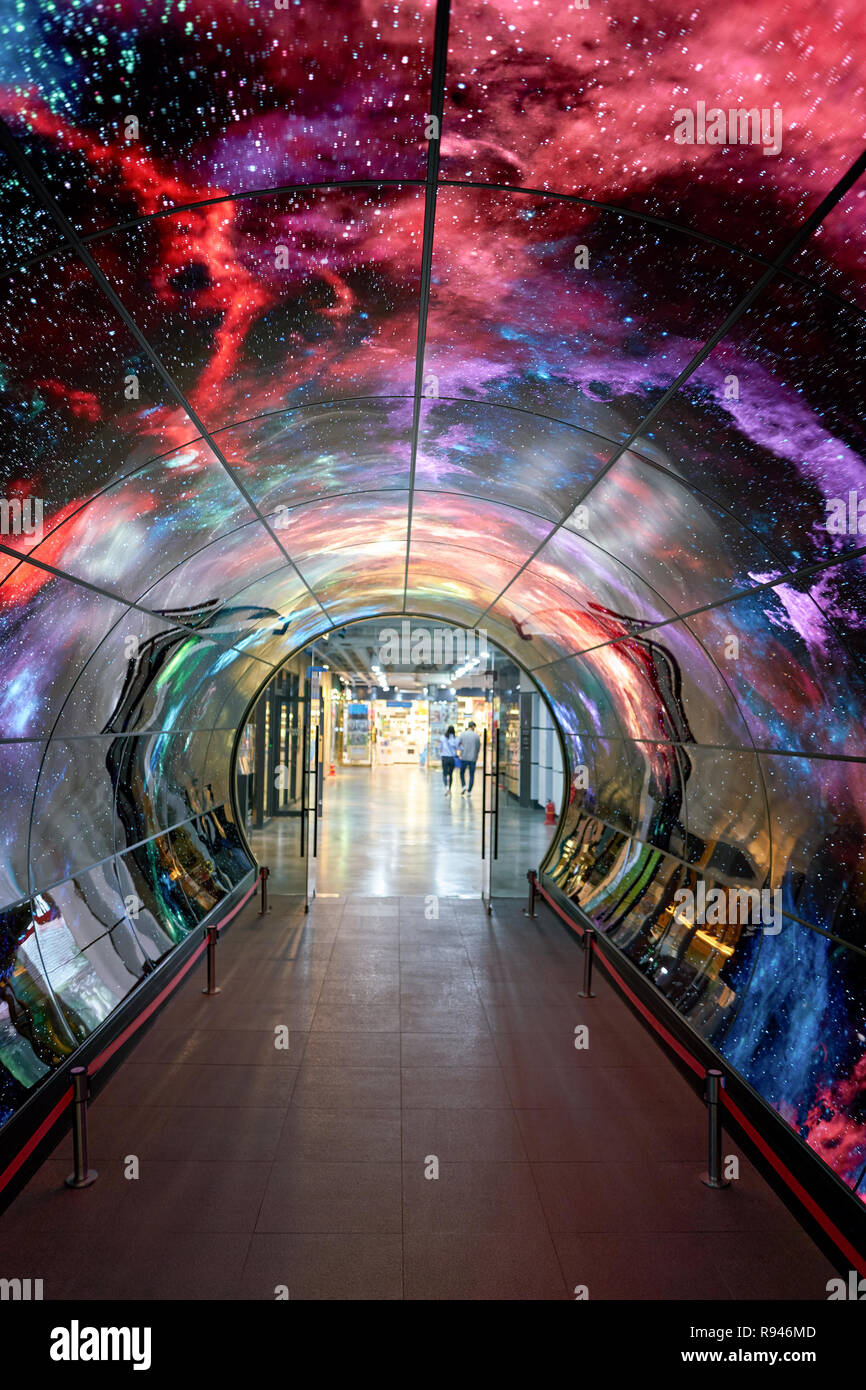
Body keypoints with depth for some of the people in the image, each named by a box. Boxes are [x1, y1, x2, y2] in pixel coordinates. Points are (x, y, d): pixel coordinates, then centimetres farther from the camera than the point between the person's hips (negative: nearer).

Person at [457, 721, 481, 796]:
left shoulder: (462, 735, -3)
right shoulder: (476, 736, -2)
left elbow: (458, 745, -1)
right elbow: (478, 747, 5)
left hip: (464, 758, 0)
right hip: (473, 758, 0)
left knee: (462, 773, 18)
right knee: (471, 775, 7)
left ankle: (464, 786, -3)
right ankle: (469, 791, 3)